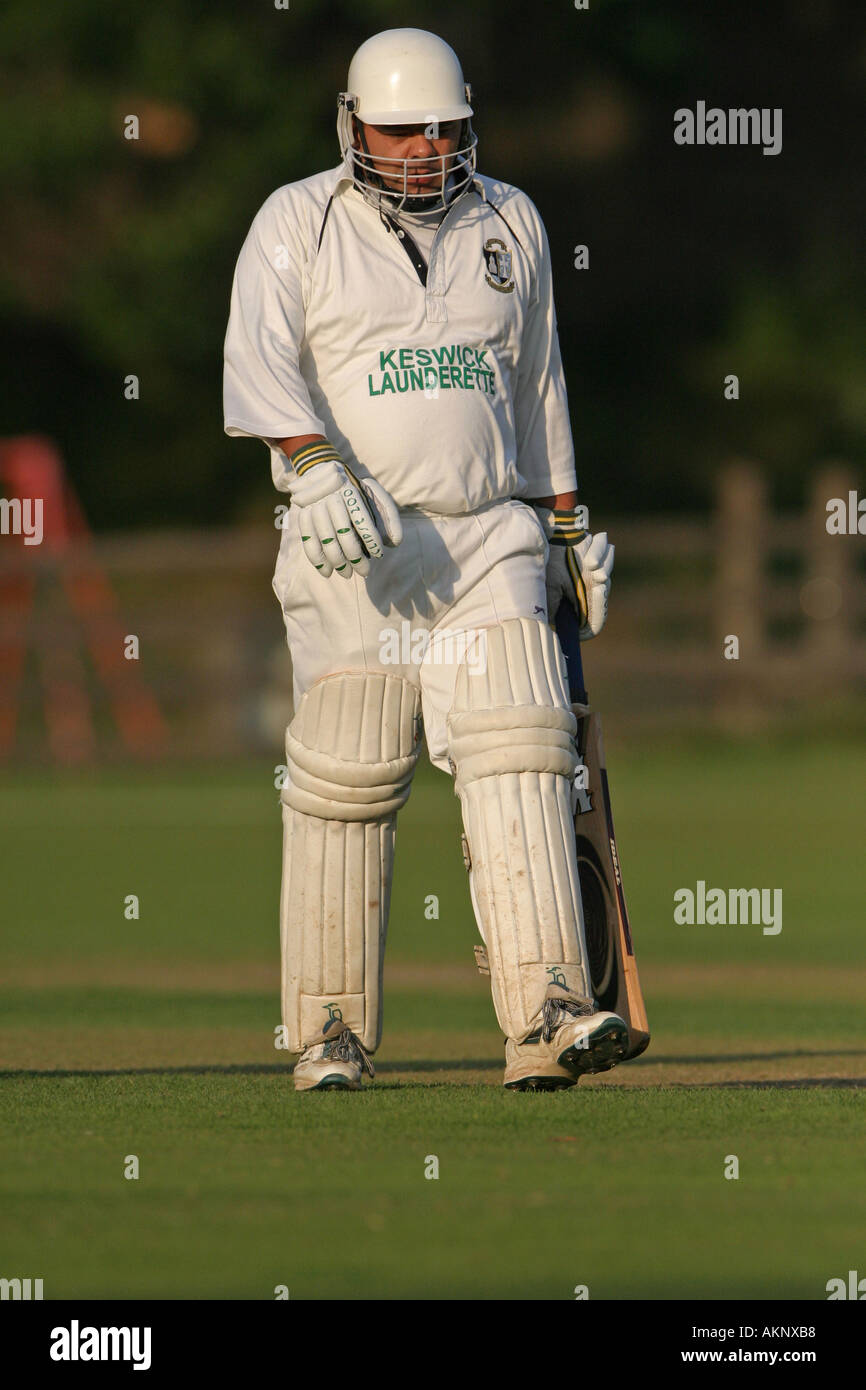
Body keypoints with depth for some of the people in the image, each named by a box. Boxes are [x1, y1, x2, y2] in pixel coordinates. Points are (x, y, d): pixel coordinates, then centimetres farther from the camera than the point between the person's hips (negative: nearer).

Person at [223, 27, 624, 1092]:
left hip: (490, 541, 3)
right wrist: (315, 465, -31)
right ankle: (330, 1032, 8)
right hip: (351, 545, -3)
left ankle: (545, 1015, -21)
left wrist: (567, 527, 23)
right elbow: (259, 358, -14)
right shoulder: (298, 225, 1)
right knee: (347, 782, -3)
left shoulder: (509, 226, 15)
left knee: (517, 753, -12)